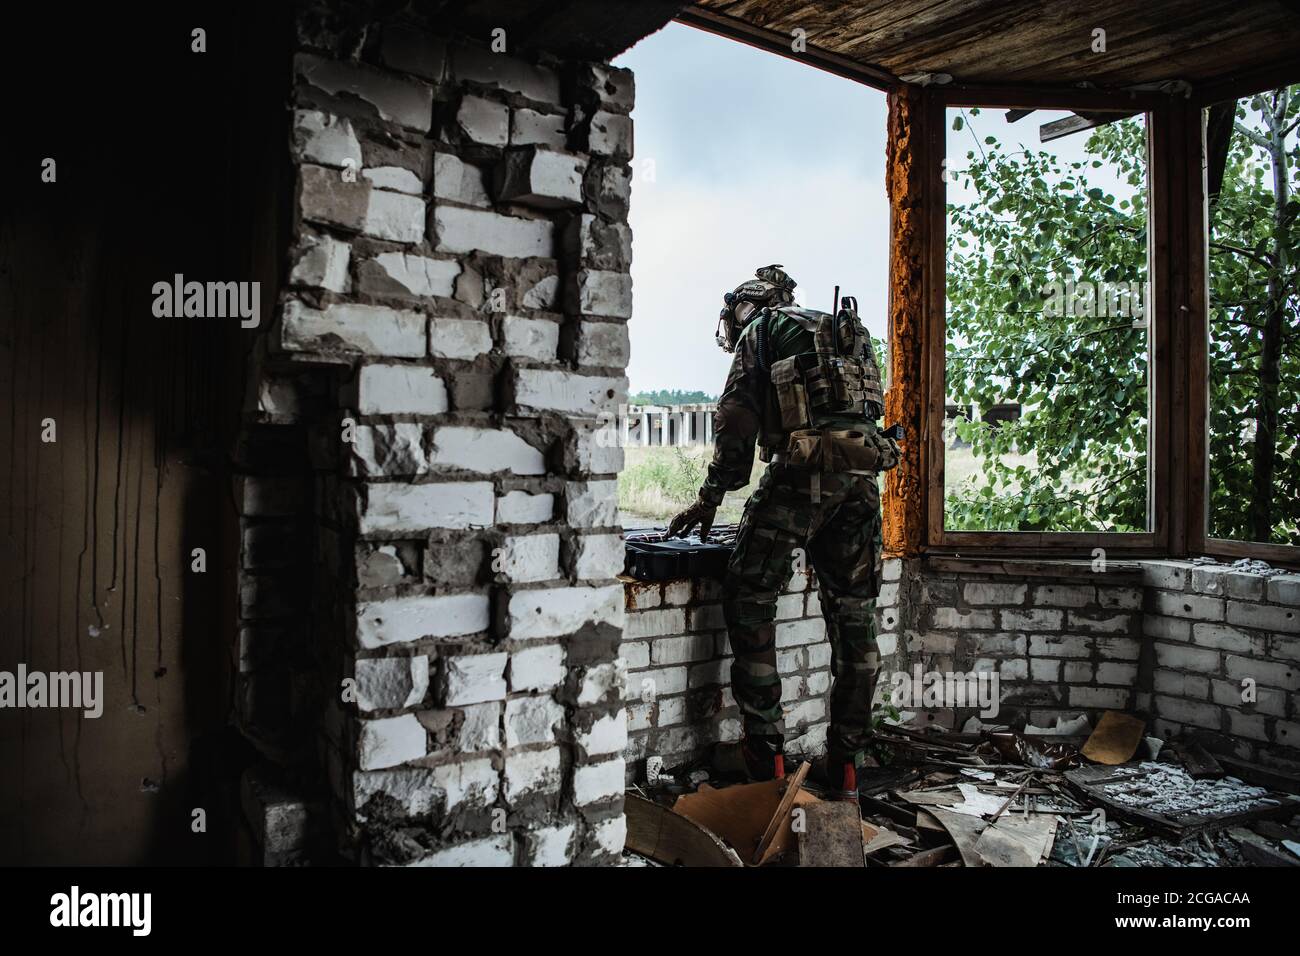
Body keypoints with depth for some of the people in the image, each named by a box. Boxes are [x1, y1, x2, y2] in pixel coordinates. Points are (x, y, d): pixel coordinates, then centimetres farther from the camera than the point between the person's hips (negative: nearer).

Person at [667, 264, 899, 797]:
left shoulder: (760, 331, 13)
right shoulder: (848, 332, 31)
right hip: (863, 471, 7)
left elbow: (737, 418, 2)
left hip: (805, 466, -6)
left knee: (750, 599, 2)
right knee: (854, 613, 8)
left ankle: (765, 751, 0)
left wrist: (711, 496, 8)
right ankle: (845, 763, 15)